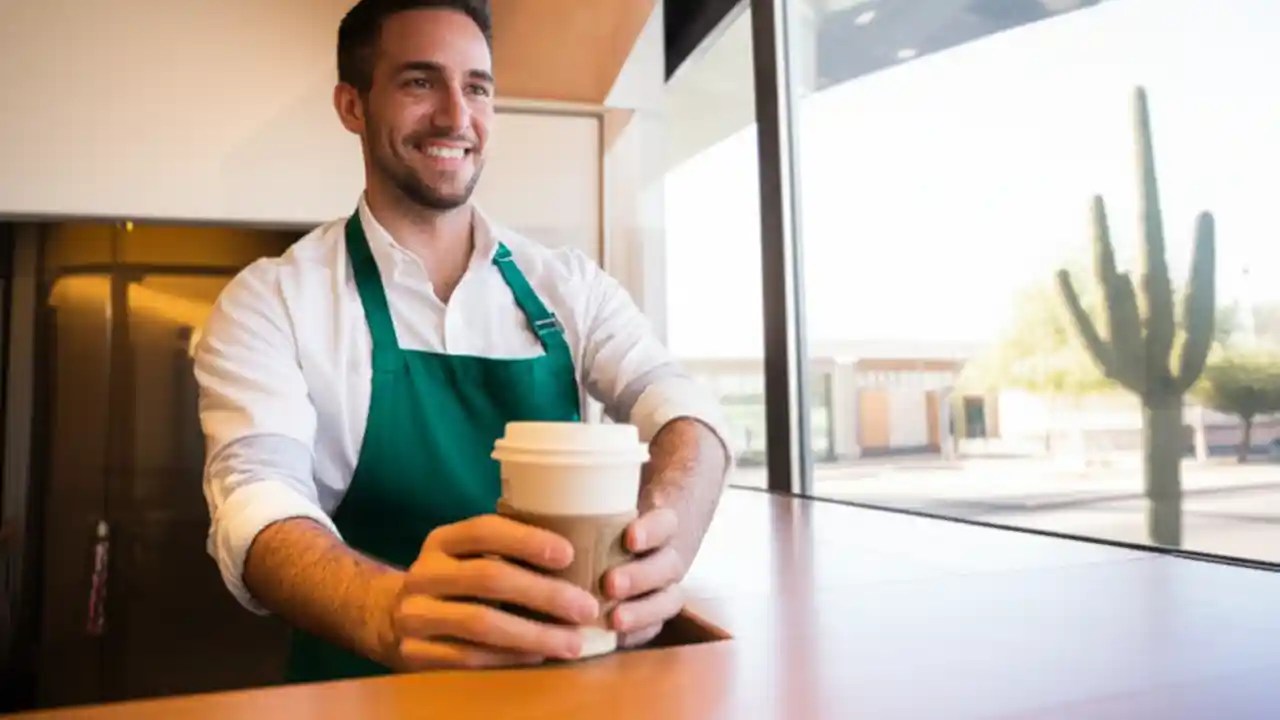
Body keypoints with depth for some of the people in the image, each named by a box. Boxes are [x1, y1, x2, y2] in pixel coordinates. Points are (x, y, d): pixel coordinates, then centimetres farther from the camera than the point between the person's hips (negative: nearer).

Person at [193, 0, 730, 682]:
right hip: (371, 687, -2)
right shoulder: (268, 302, -4)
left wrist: (658, 547, -30)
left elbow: (678, 404, -8)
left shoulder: (569, 285, 4)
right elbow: (259, 499, -17)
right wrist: (390, 610, -38)